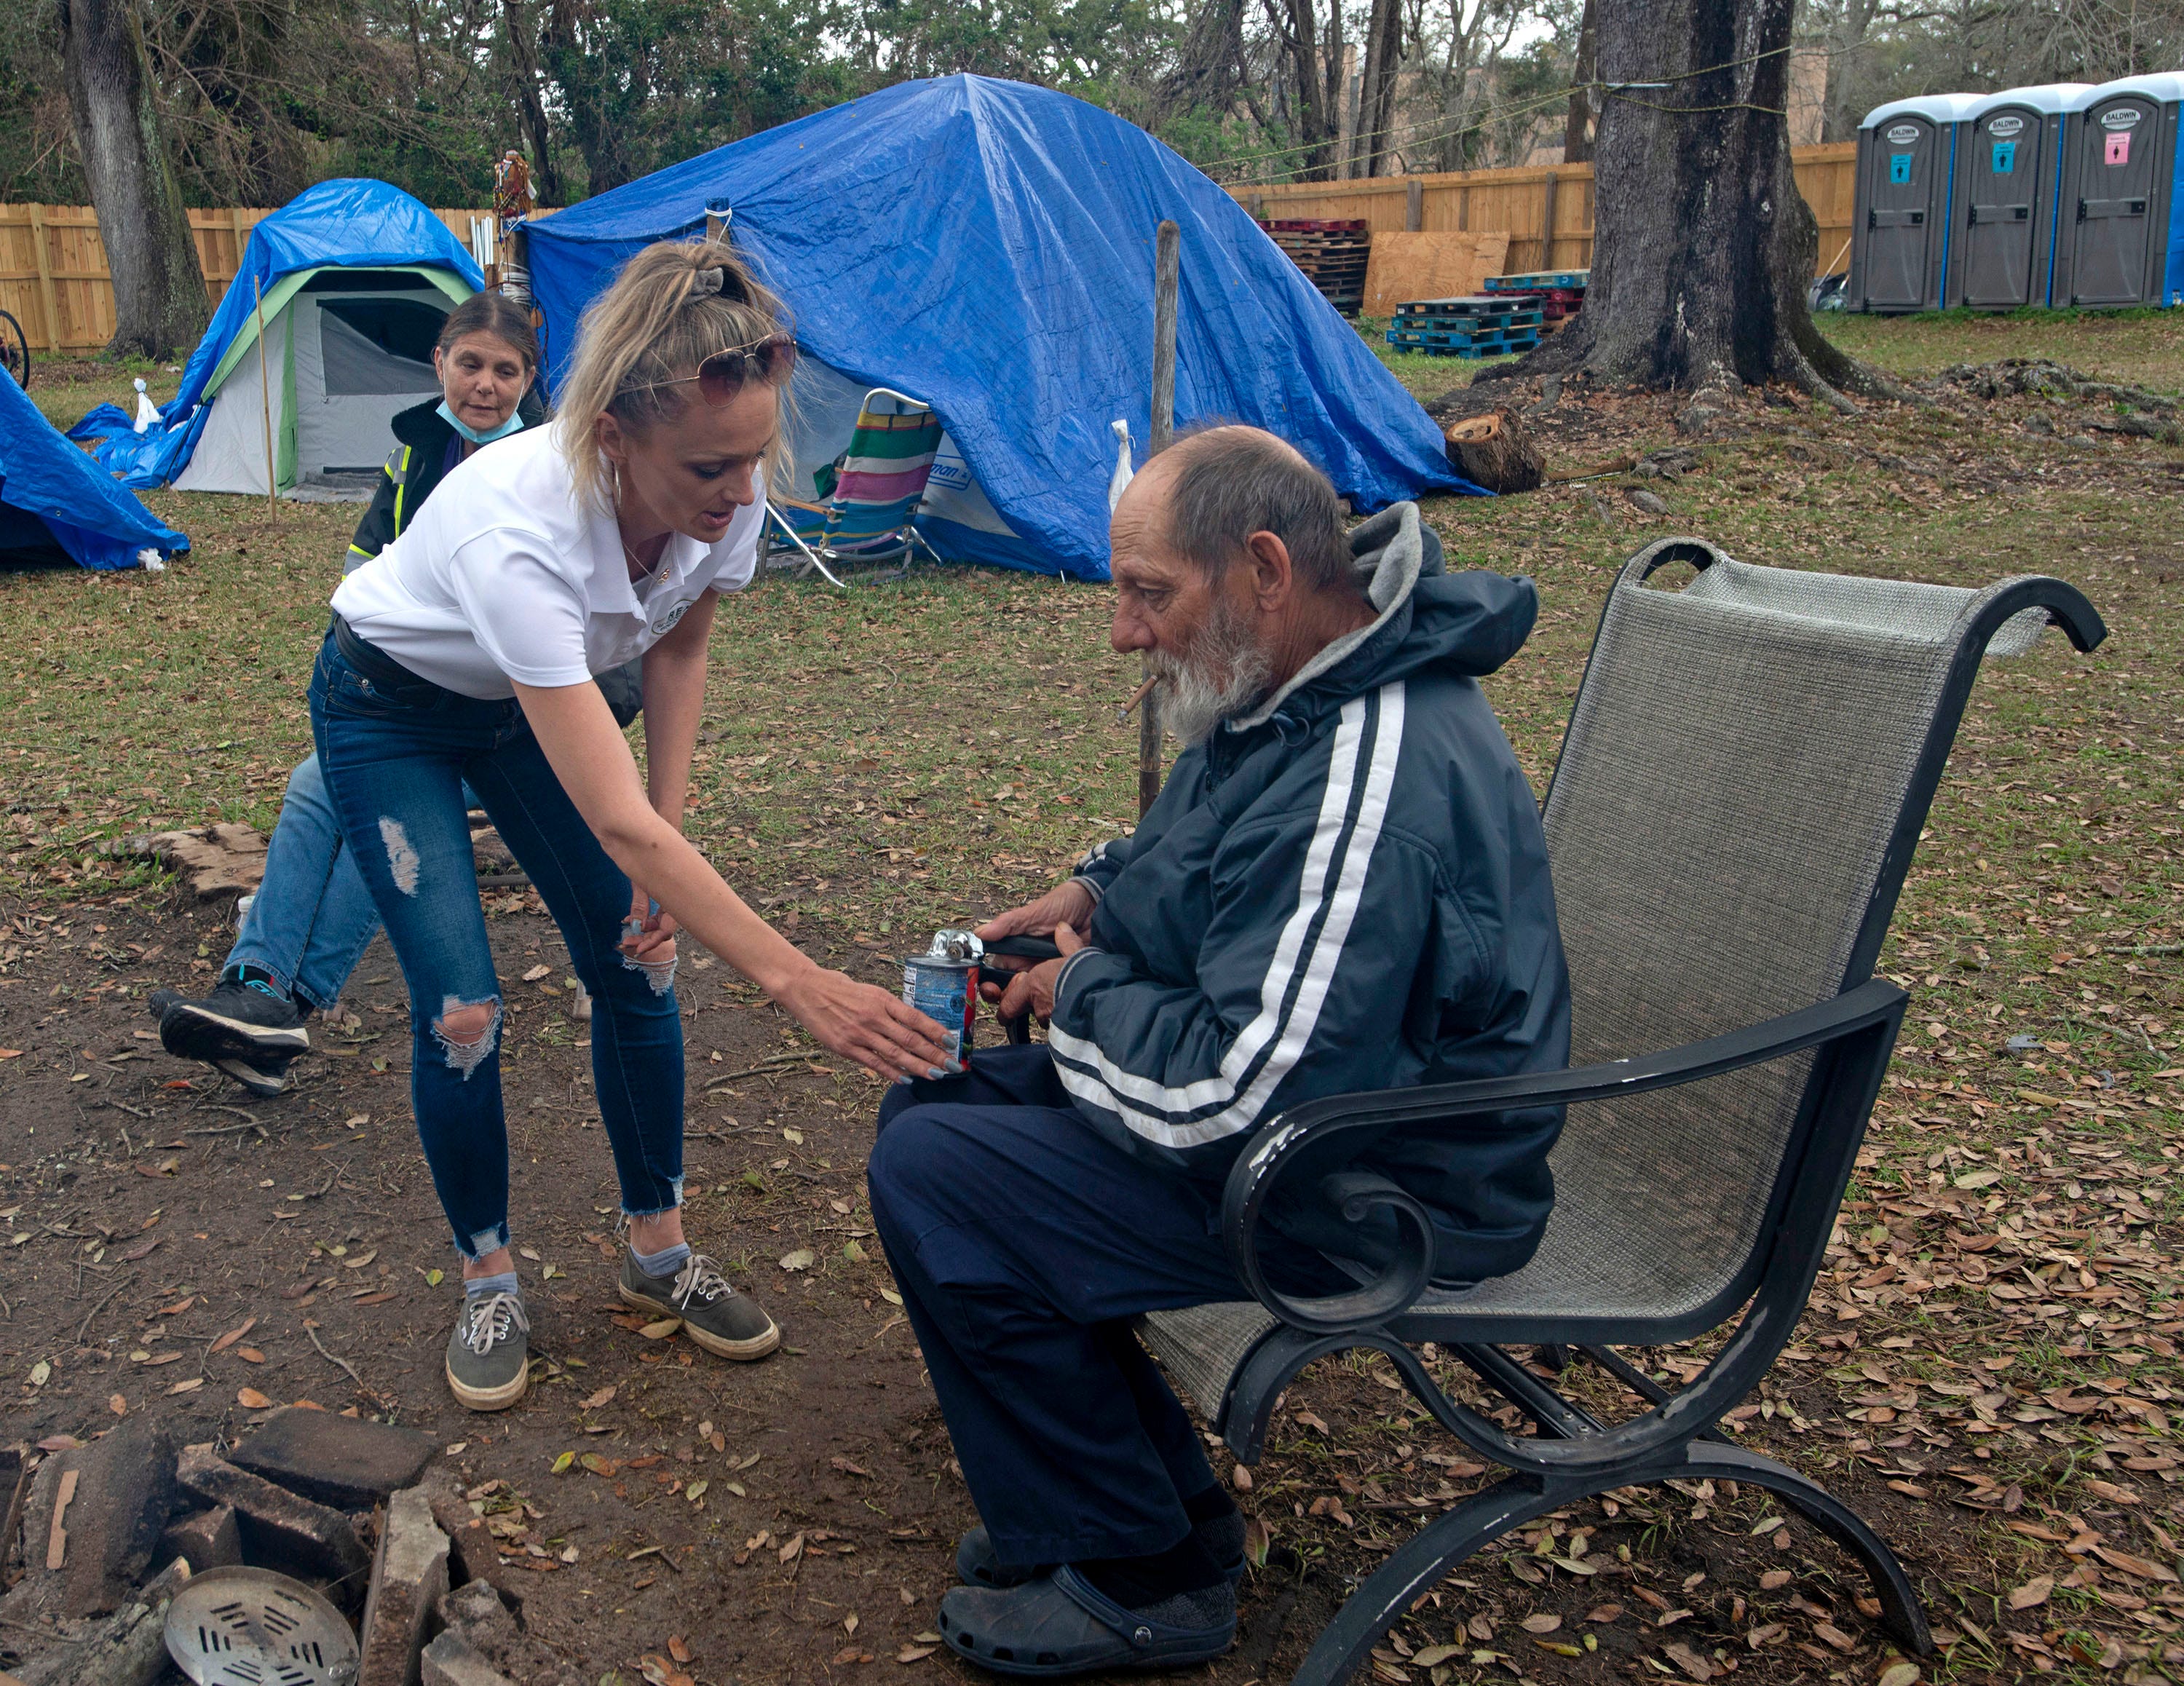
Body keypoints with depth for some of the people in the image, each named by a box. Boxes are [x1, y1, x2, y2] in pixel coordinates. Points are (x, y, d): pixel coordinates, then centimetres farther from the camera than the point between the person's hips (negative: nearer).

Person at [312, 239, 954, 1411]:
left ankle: (658, 1251, 17)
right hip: (388, 706, -5)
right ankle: (487, 1283, 12)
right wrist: (796, 982, -49)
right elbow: (619, 826, -47)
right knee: (460, 1011, -12)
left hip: (532, 699, 5)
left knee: (636, 964, -1)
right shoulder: (517, 528, -44)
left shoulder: (725, 500, -26)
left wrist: (665, 843, -10)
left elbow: (676, 653, -4)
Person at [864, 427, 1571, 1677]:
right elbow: (1209, 858, 24)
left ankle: (1136, 1579, 3)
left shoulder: (1372, 790, -31)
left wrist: (1083, 994, -14)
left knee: (934, 1180, -16)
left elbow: (1233, 1099, -32)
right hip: (1281, 1080, 11)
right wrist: (1101, 894, 5)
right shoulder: (1296, 684, 3)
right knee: (940, 1097, 9)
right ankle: (1157, 1494, 18)